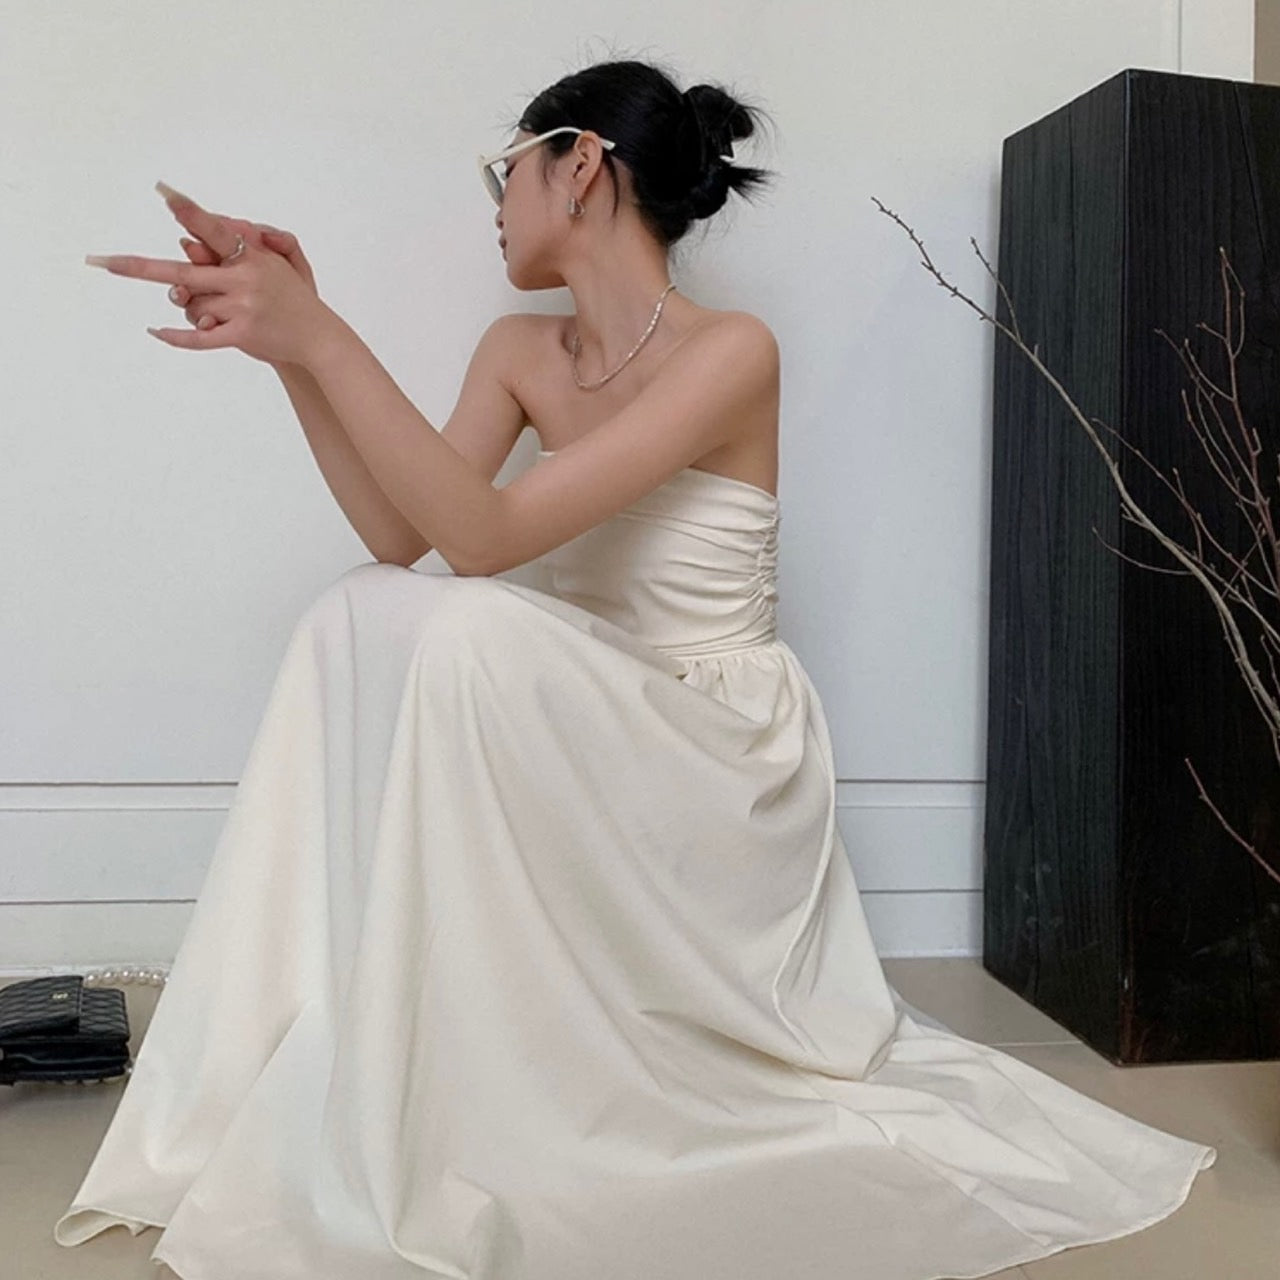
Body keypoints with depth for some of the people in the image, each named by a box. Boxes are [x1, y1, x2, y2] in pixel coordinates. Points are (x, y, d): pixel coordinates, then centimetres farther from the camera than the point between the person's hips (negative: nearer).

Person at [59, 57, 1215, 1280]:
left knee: (471, 633, -30)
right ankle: (317, 1065, -9)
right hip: (590, 737, 6)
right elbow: (399, 539, -5)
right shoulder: (521, 352, 7)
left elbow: (484, 535, -26)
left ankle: (448, 1147, -19)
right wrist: (293, 343, -10)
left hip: (724, 753, -6)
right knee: (362, 618, -17)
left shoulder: (729, 350, -16)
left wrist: (323, 339, -27)